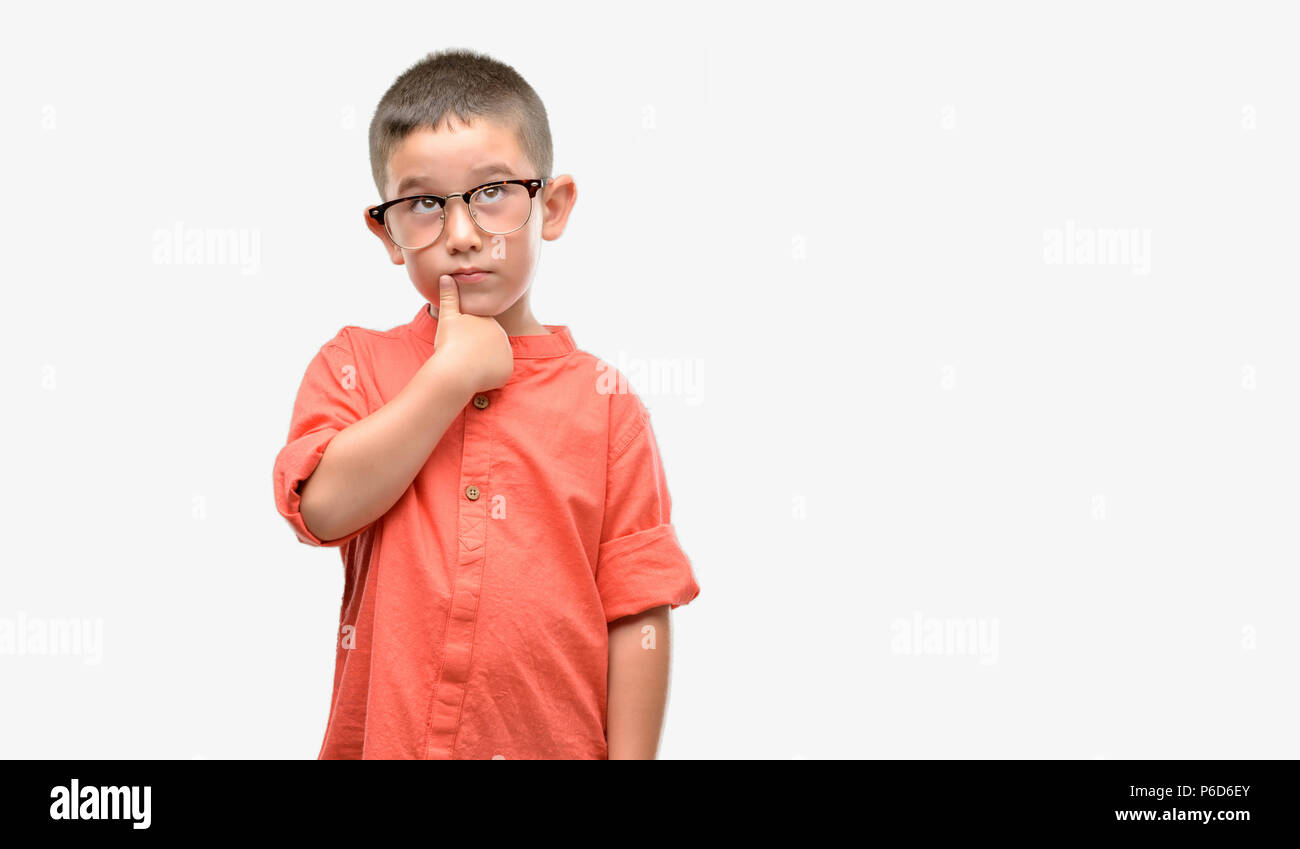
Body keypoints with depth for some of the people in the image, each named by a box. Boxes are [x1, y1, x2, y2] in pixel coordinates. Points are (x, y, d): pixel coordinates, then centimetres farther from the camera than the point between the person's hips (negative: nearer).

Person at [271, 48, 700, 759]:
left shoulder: (603, 402, -3)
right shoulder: (351, 366, 2)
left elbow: (638, 614, -4)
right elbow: (324, 506, -17)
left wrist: (629, 756, -9)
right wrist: (452, 373, -14)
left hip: (555, 742, 0)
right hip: (384, 737, 1)